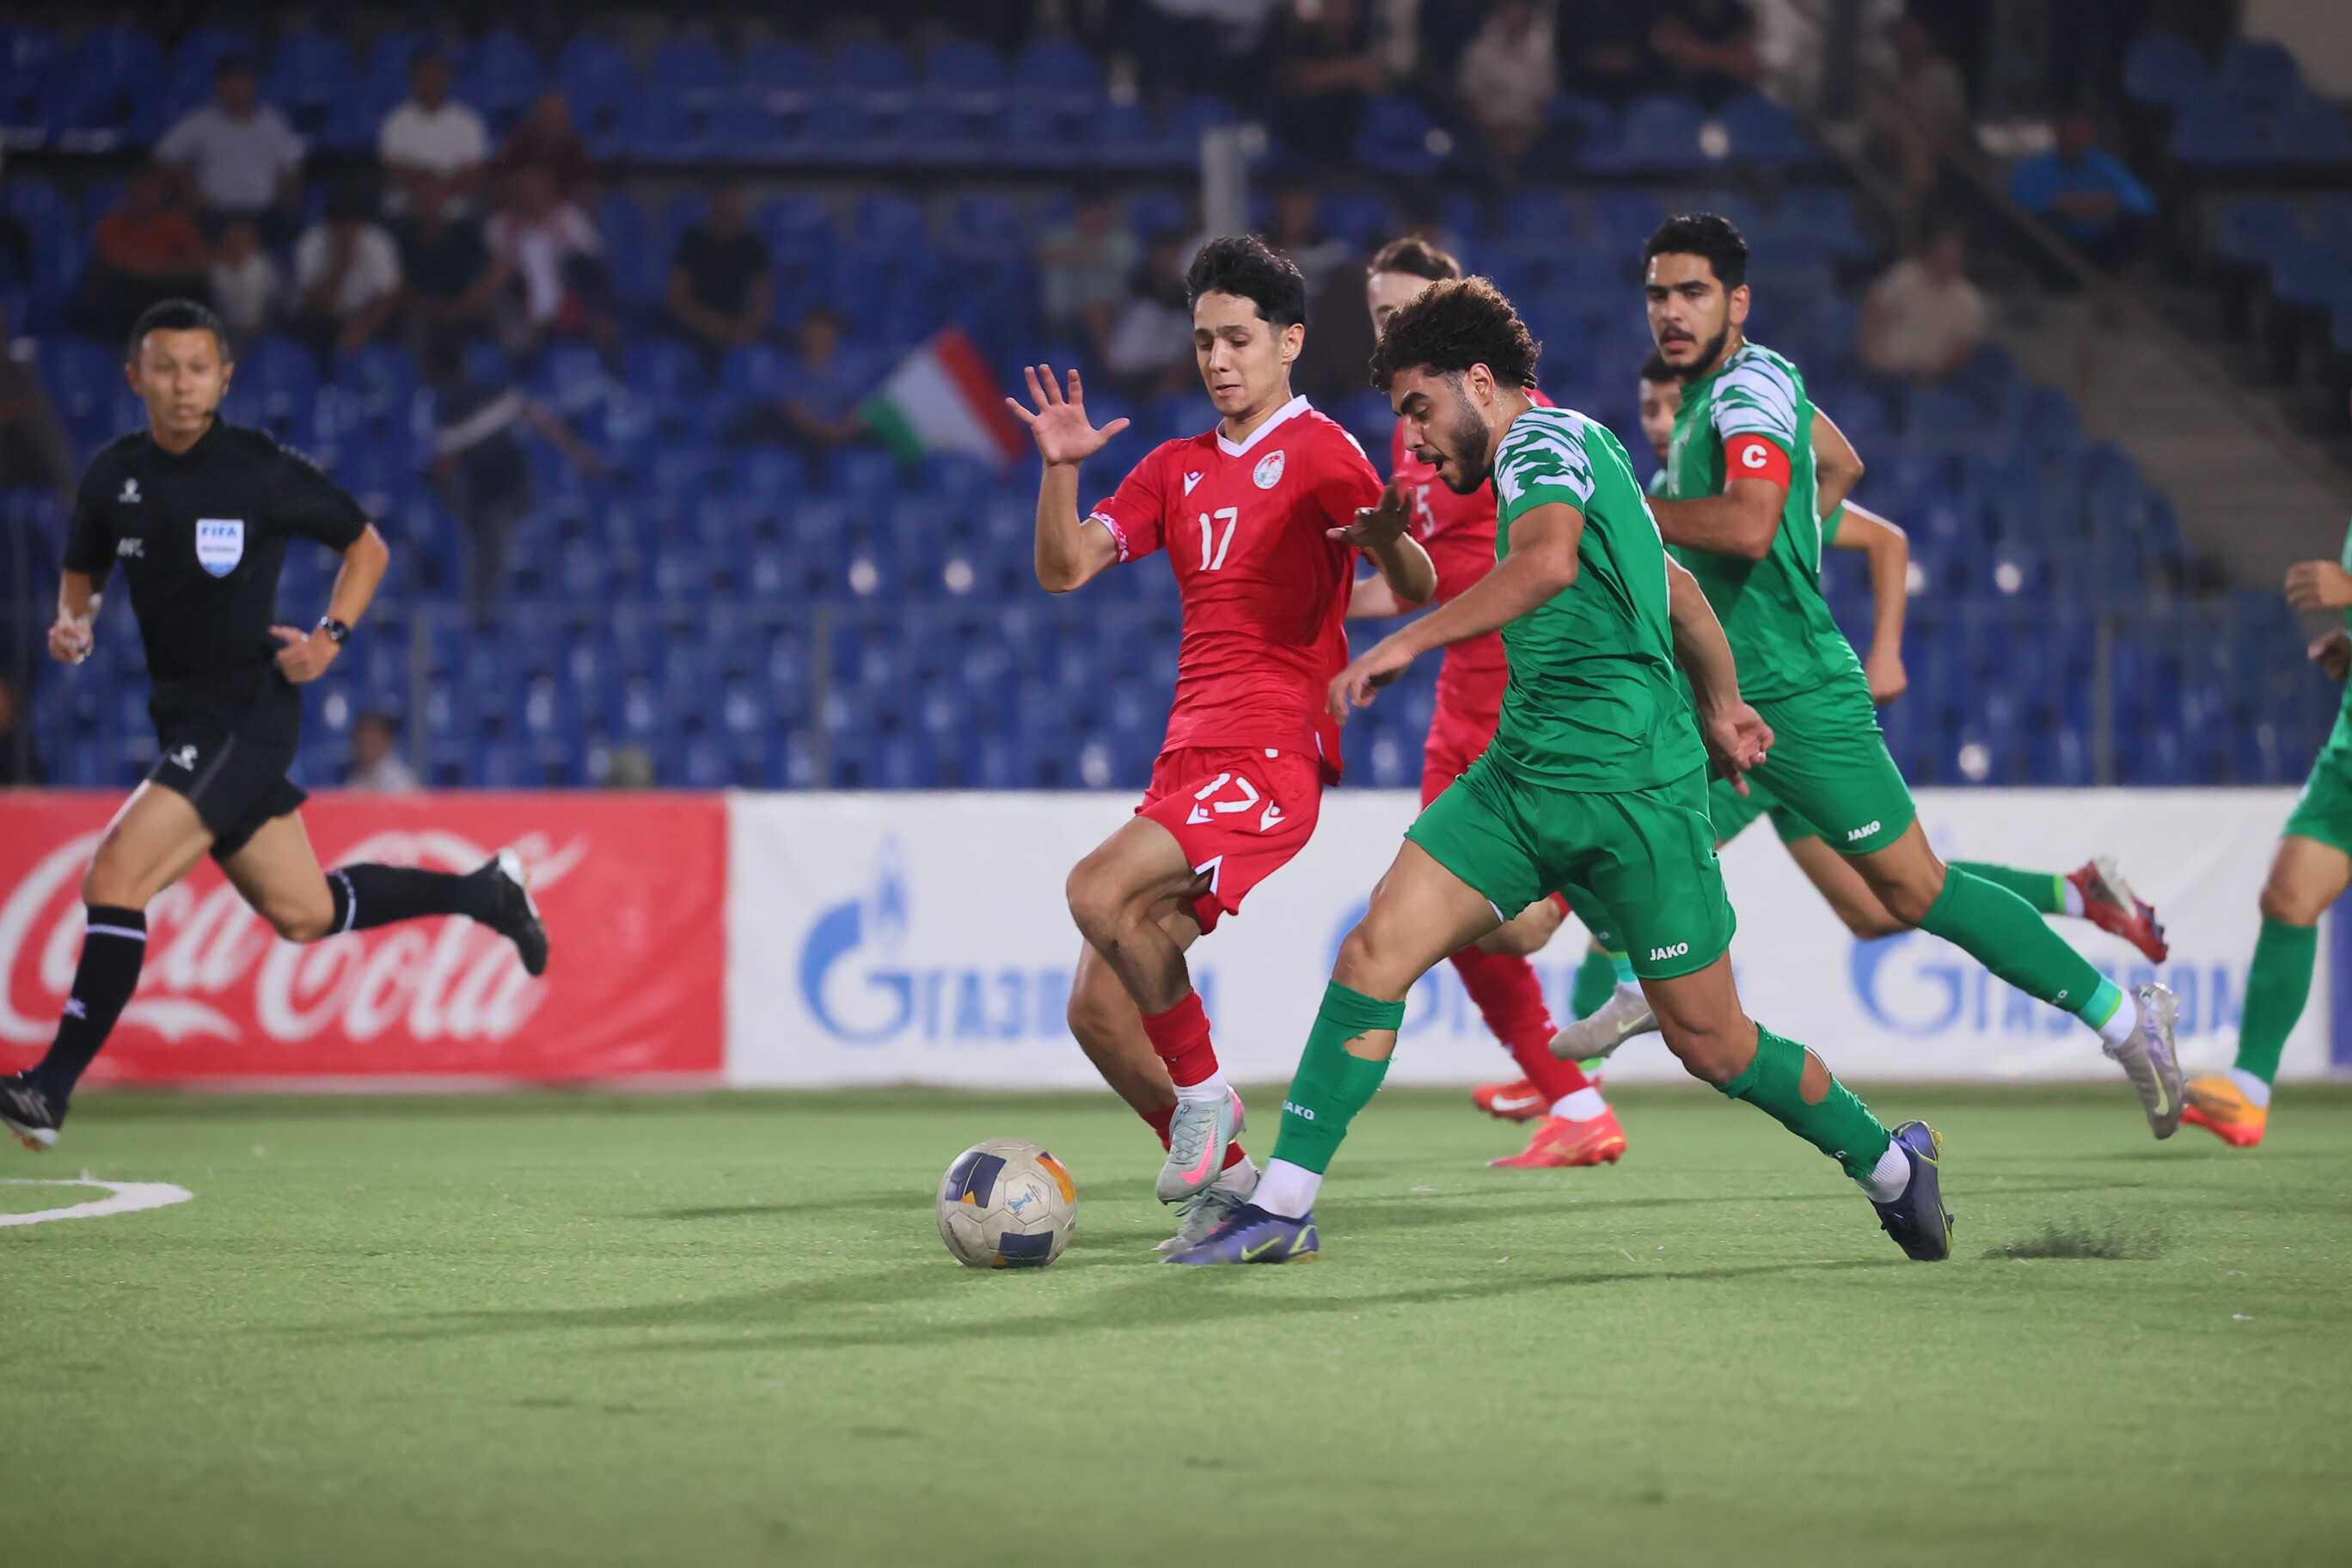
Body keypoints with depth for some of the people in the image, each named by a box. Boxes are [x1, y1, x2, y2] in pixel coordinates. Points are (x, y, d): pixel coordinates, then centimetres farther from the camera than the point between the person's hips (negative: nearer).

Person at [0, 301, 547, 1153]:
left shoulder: (262, 471, -10)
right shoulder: (113, 474, 3)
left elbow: (367, 546, 3)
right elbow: (84, 568, 19)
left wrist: (331, 635, -12)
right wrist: (73, 620, -3)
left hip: (246, 709, -7)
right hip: (187, 718, 7)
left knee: (116, 872, -19)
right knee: (304, 913, 16)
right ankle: (487, 891, 36)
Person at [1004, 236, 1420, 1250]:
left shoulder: (1319, 451, -2)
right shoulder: (1178, 469, 19)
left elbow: (1416, 588, -13)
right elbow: (1064, 568, 10)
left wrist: (1389, 540, -36)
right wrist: (1061, 469, -7)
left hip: (1274, 757, -7)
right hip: (1189, 761, 7)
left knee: (1099, 891, -28)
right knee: (1098, 1011, -1)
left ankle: (1205, 1097, -12)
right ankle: (1221, 1177, 12)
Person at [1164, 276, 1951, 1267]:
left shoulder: (1542, 441, -10)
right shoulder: (1571, 454, 19)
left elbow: (1550, 561, -32)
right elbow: (1675, 586, 30)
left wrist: (1410, 642, -32)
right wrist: (1720, 705, 38)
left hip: (1632, 784, -9)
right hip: (1524, 774, 9)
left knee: (1710, 1042, 1)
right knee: (1376, 950, -7)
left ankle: (1893, 1167, 23)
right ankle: (1283, 1205, -8)